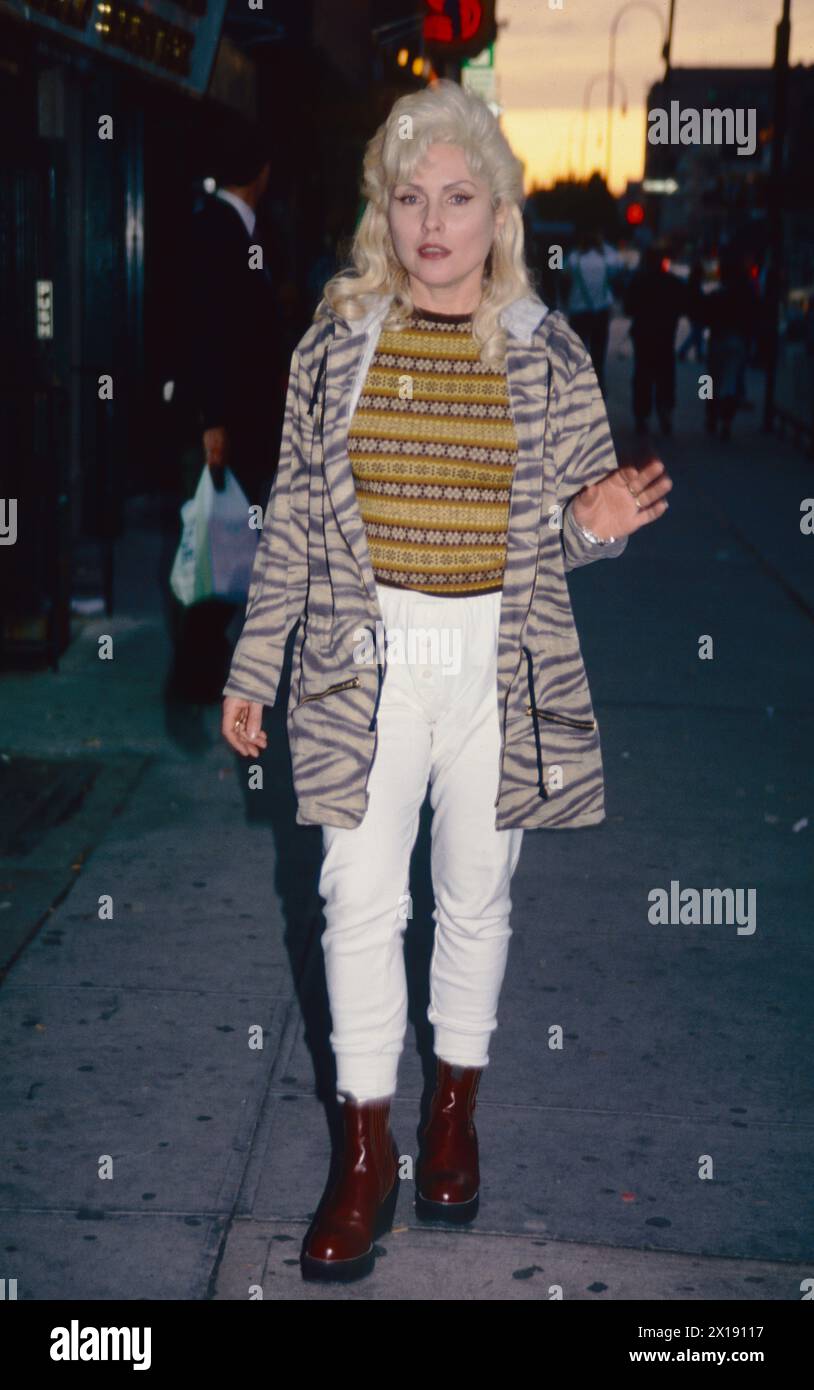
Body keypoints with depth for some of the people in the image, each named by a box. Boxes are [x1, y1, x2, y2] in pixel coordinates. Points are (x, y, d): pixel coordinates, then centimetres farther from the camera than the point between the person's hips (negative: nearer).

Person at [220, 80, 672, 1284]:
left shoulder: (549, 353, -2)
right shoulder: (337, 341, -1)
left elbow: (575, 522, 6)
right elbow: (293, 514, 3)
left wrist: (596, 525, -19)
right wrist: (253, 666, 3)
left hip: (500, 667, 0)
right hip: (365, 662, 0)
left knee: (477, 897, 13)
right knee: (360, 901, 1)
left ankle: (455, 1106, 35)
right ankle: (366, 1150, 17)